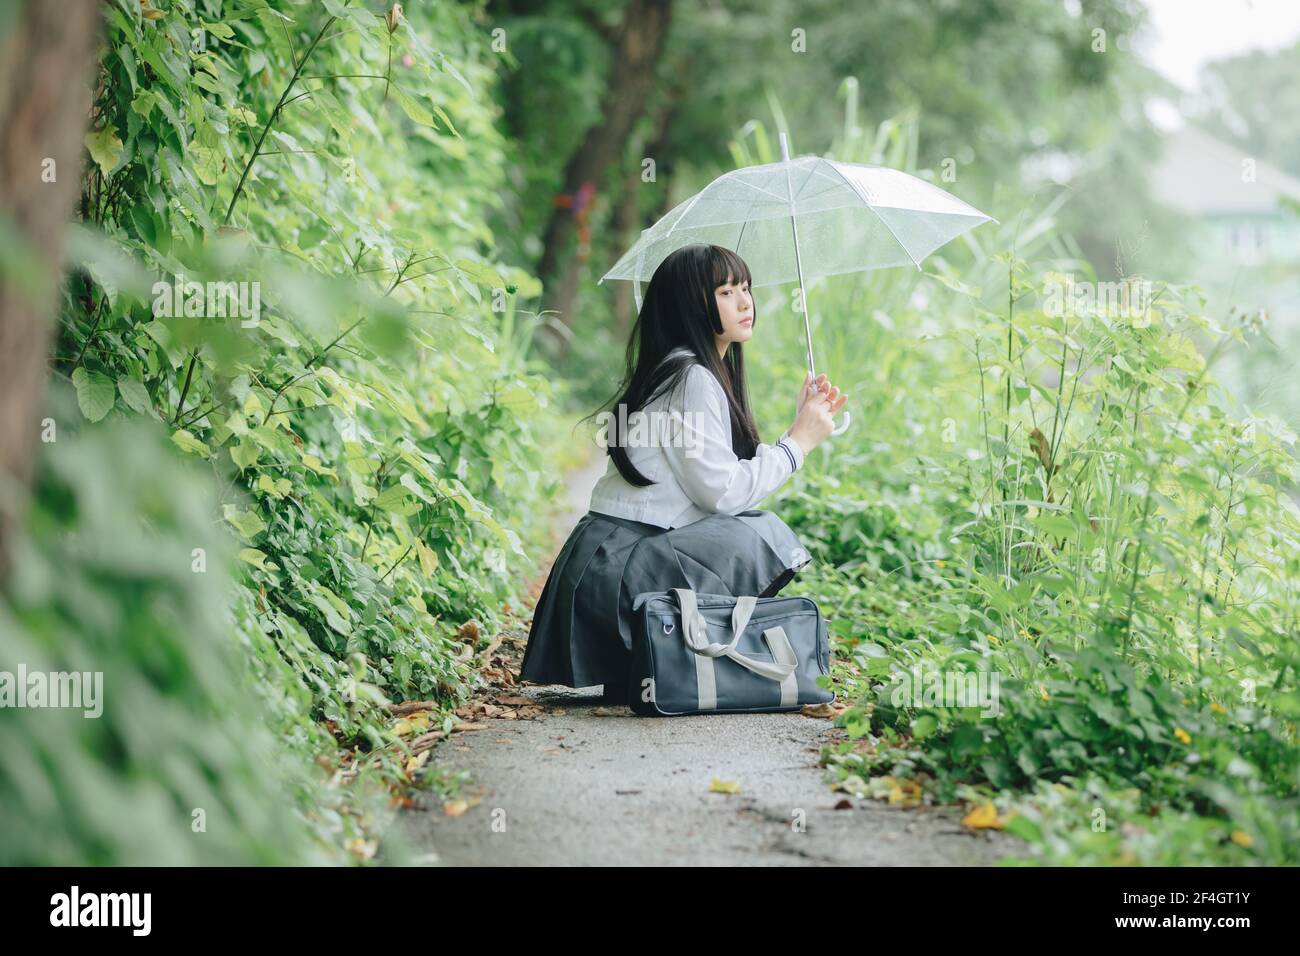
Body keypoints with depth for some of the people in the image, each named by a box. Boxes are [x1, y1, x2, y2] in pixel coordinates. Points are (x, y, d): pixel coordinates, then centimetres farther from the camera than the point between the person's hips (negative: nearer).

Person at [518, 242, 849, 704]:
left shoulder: (709, 373, 18)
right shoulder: (690, 378, -13)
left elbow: (736, 479, 11)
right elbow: (723, 490, -18)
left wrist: (802, 423, 12)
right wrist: (798, 441, -8)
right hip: (616, 566, -10)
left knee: (765, 532, 10)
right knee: (760, 539, -14)